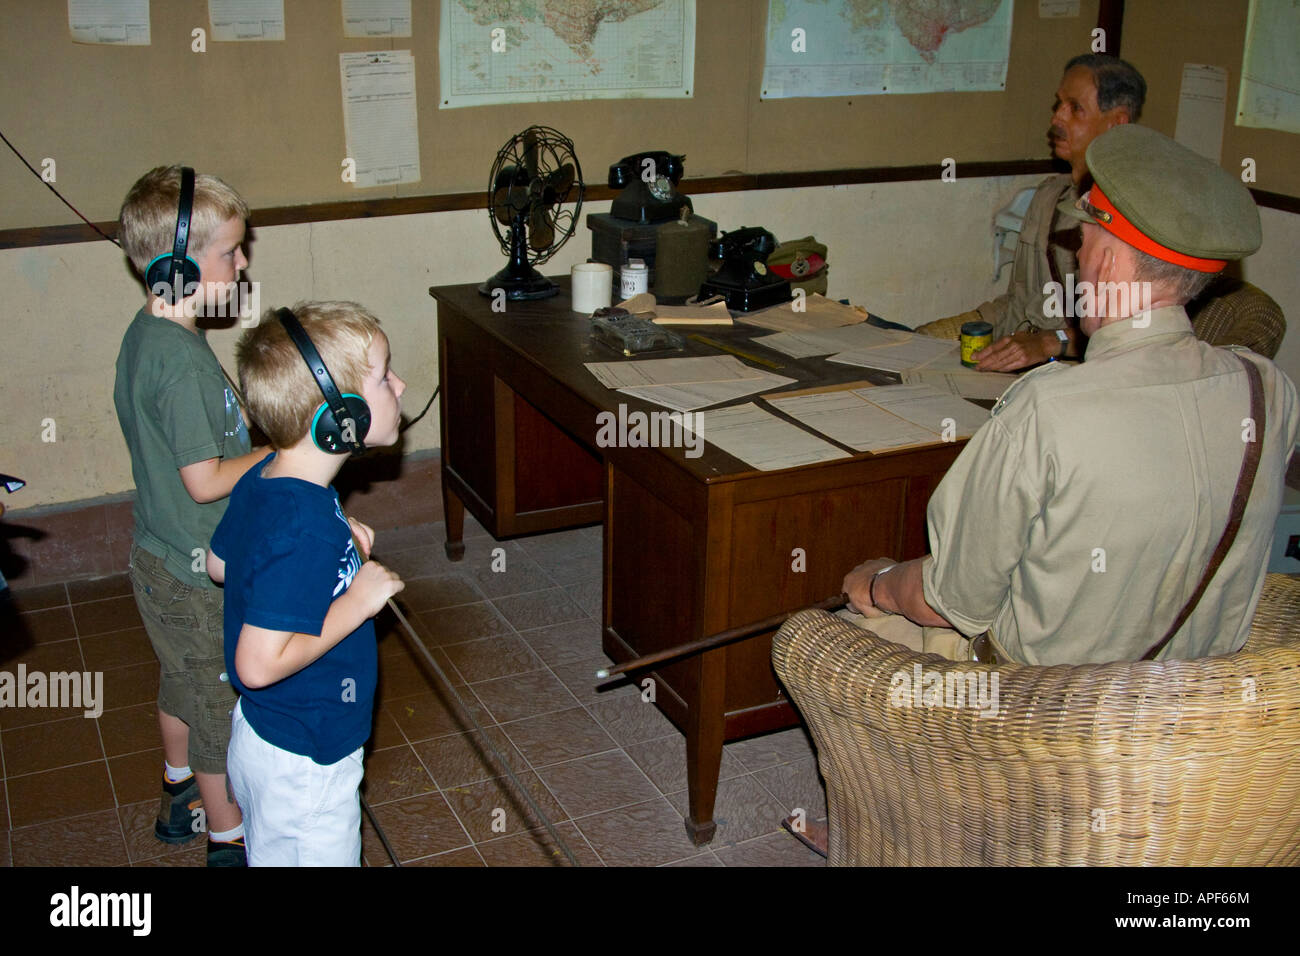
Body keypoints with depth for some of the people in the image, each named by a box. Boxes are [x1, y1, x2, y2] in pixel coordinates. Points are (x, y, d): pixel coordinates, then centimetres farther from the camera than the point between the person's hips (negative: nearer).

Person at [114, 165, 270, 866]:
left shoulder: (144, 334, 2)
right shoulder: (183, 361, -28)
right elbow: (204, 481, -27)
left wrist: (257, 439, 10)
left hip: (162, 558, 9)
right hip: (200, 575, -9)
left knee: (184, 686, 26)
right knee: (222, 703, 8)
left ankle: (182, 800, 46)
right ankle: (228, 839, 26)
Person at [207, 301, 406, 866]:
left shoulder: (260, 483, -5)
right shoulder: (307, 528, -34)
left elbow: (219, 565, 14)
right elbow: (259, 664, -34)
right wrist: (356, 604, -25)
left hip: (261, 732, 9)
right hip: (304, 762, -9)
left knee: (271, 856, 28)